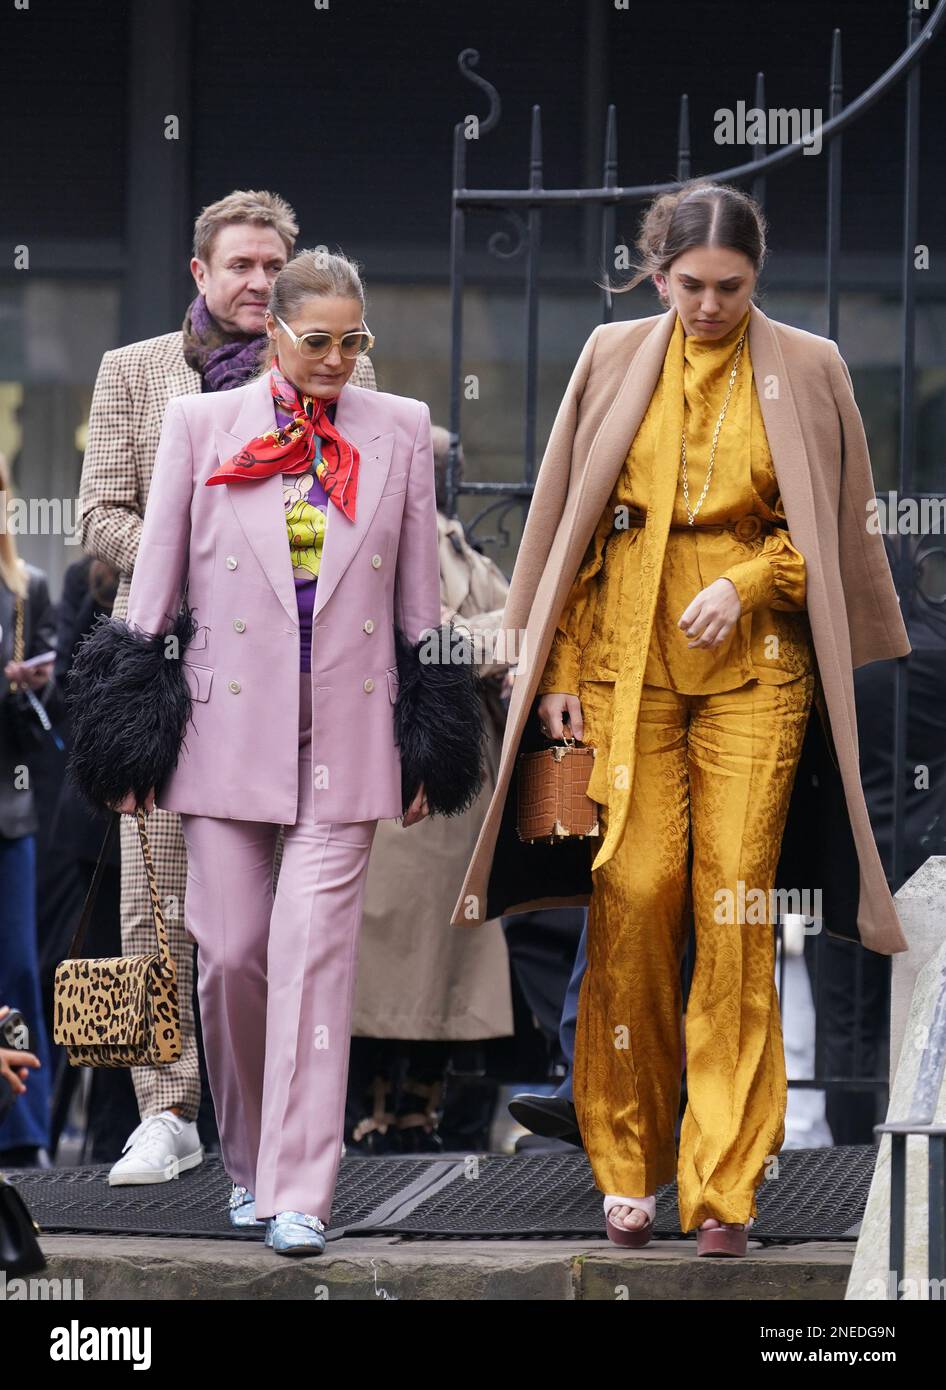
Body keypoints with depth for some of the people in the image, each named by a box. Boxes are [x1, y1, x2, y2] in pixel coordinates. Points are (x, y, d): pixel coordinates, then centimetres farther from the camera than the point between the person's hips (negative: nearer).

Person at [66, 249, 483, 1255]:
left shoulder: (401, 432, 7)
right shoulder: (200, 426, 5)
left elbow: (420, 596, 10)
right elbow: (154, 585, 6)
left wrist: (426, 750, 8)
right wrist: (133, 740, 3)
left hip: (348, 733, 0)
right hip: (226, 724, 0)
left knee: (315, 953, -8)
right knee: (229, 952, 2)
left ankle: (299, 1196, -8)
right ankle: (248, 1163, 23)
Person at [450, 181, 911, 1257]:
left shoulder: (804, 371, 4)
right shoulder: (616, 362, 6)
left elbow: (831, 526, 7)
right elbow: (570, 524, 9)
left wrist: (747, 583, -9)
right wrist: (561, 668, 4)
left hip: (755, 667, -1)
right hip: (628, 662, 1)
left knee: (736, 907, -7)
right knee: (634, 893, -7)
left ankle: (723, 1183, -3)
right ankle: (628, 1169, 5)